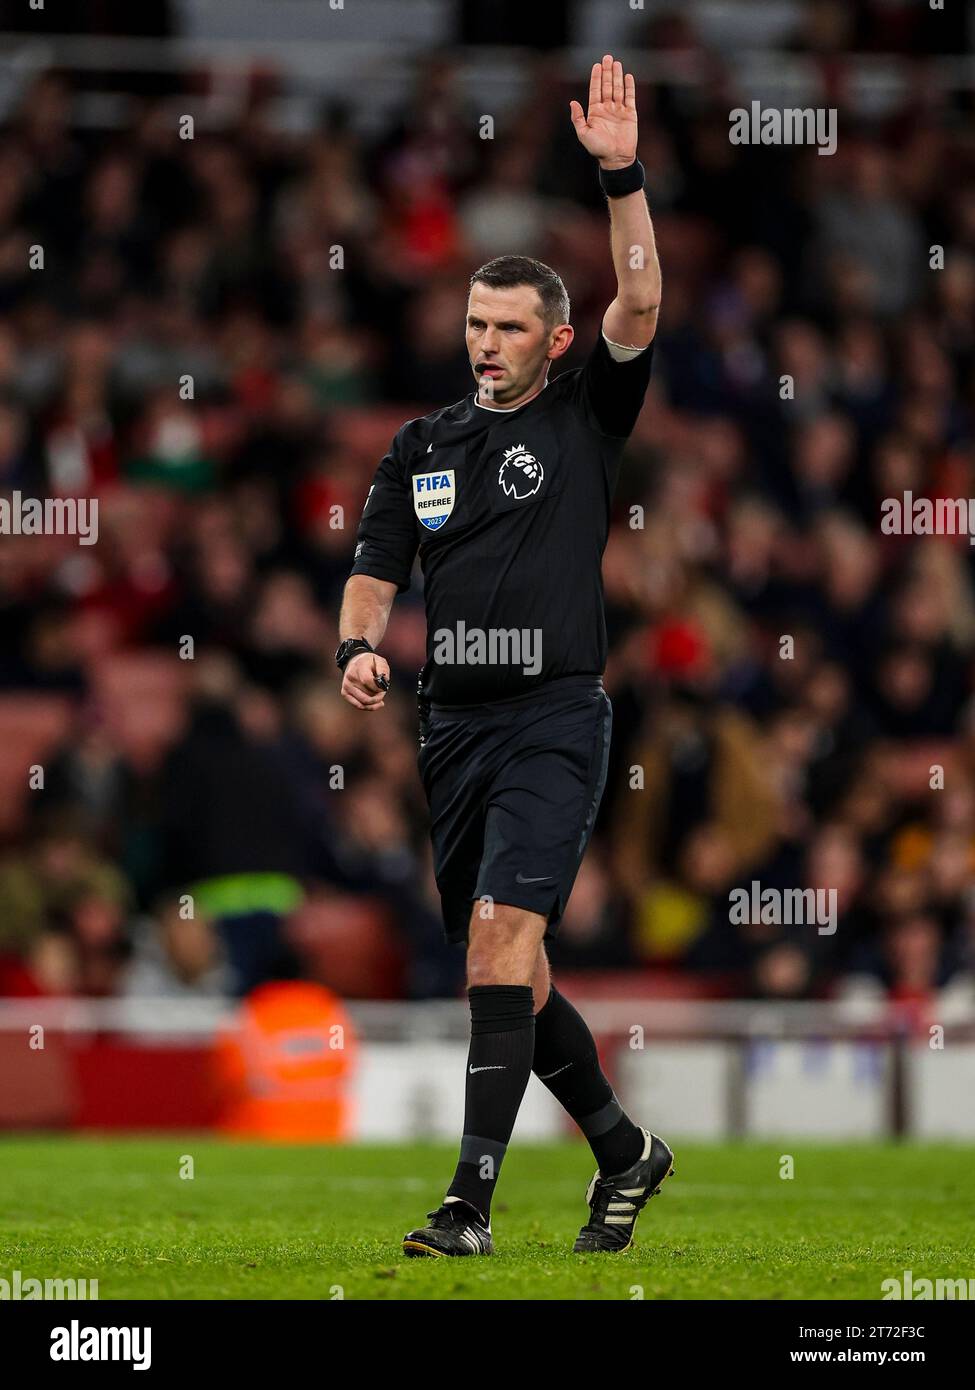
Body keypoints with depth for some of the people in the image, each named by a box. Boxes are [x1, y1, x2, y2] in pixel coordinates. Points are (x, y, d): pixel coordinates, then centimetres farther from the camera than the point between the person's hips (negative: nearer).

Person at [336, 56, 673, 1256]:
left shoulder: (586, 421, 2)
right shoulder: (422, 446, 14)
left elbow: (638, 303, -11)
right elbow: (375, 570, 13)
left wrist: (620, 176, -20)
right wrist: (358, 647, -7)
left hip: (554, 718, -6)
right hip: (454, 721, 6)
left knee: (500, 936, -19)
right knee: (500, 967, 11)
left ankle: (472, 1198, -22)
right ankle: (625, 1150, 30)